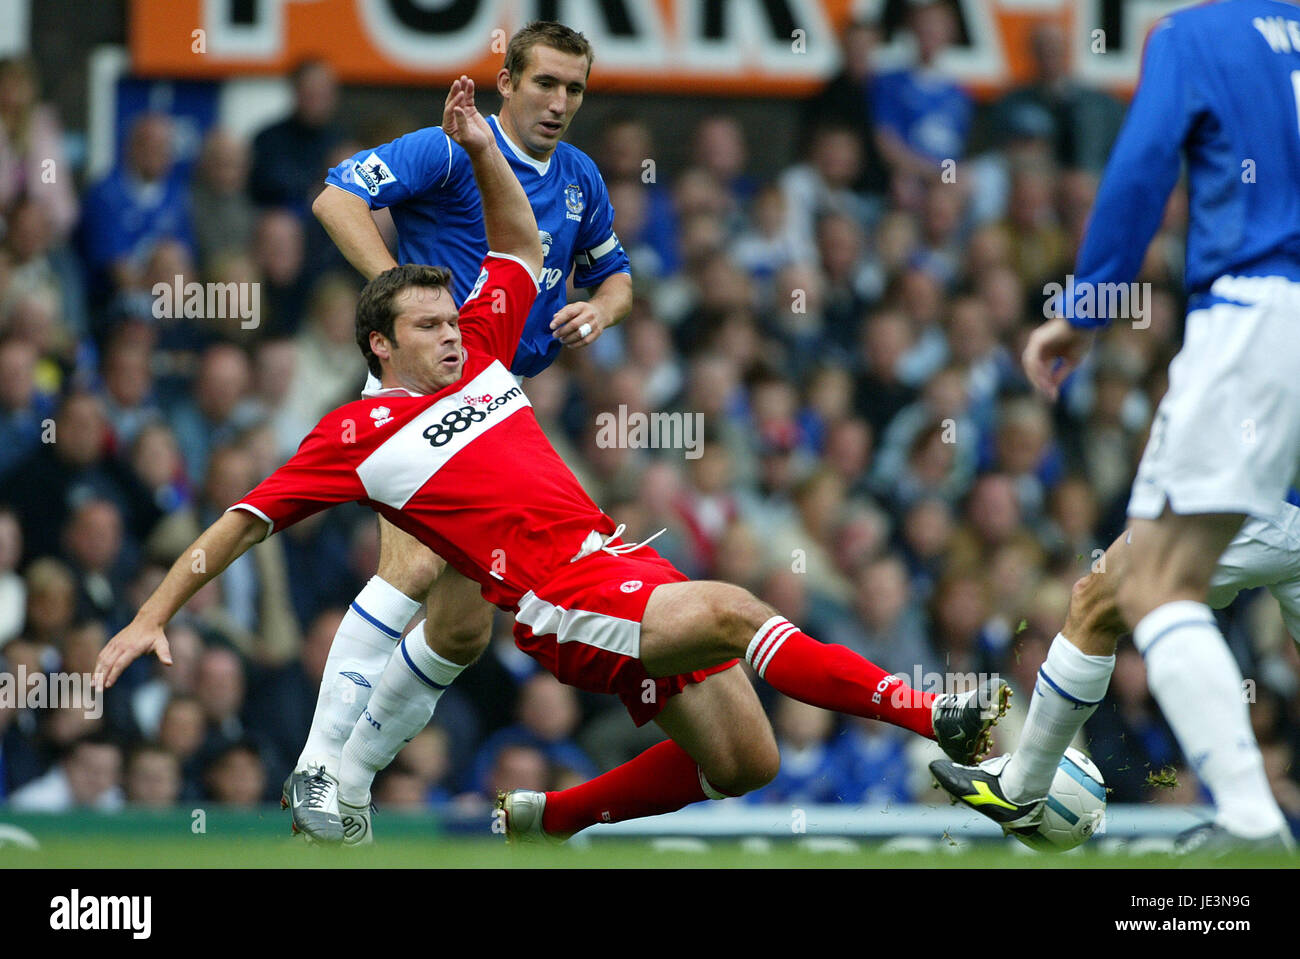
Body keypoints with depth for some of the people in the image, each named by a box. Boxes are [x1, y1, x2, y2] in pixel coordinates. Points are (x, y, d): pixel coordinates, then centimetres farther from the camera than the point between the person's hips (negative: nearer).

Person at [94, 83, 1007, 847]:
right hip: (561, 599, -8)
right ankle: (927, 715, -33)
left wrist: (483, 149, 14)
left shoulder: (480, 358, 17)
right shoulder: (357, 435, 2)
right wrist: (153, 617, 1)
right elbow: (244, 522, 5)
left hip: (622, 560, 8)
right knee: (733, 612, -31)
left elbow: (524, 245, 29)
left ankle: (546, 817, 18)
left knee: (744, 763, 2)